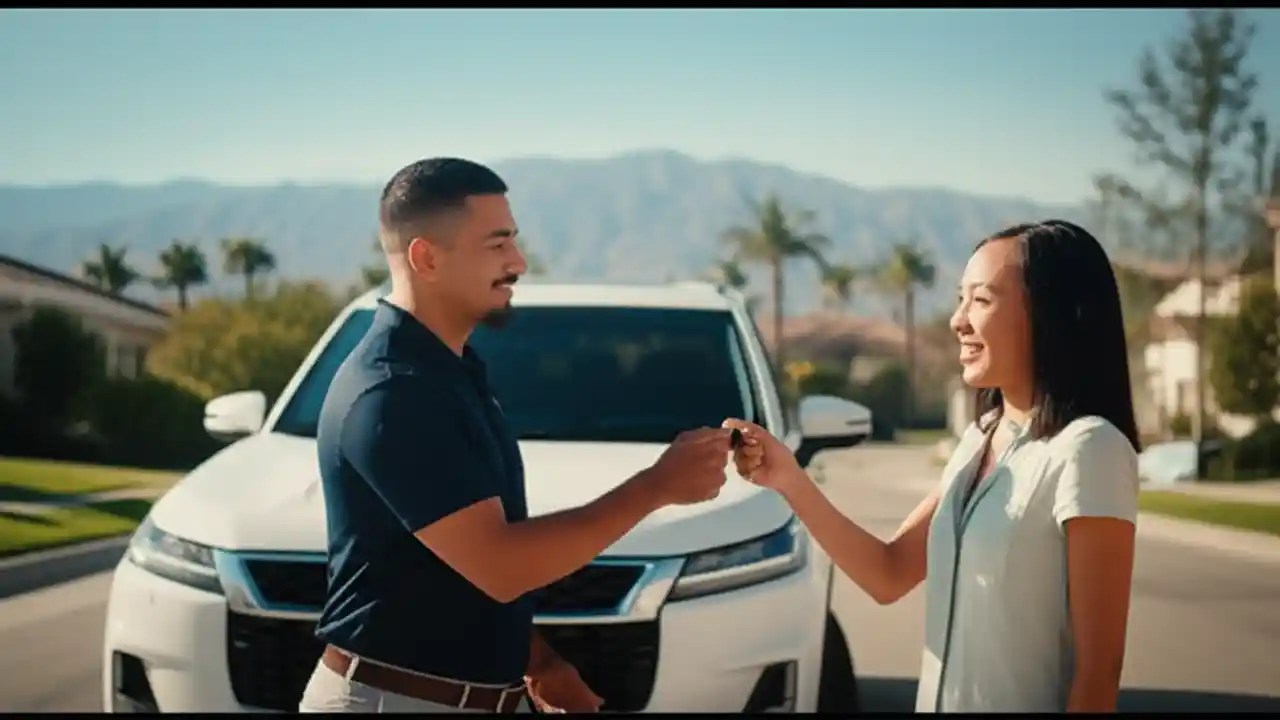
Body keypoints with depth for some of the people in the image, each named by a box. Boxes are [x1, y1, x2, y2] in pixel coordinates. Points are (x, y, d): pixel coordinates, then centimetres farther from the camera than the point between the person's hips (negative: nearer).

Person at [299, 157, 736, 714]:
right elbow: (500, 565, -26)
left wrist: (538, 661, 13)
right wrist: (656, 485, -21)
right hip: (393, 699, -9)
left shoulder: (453, 371, 9)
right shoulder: (389, 395, -21)